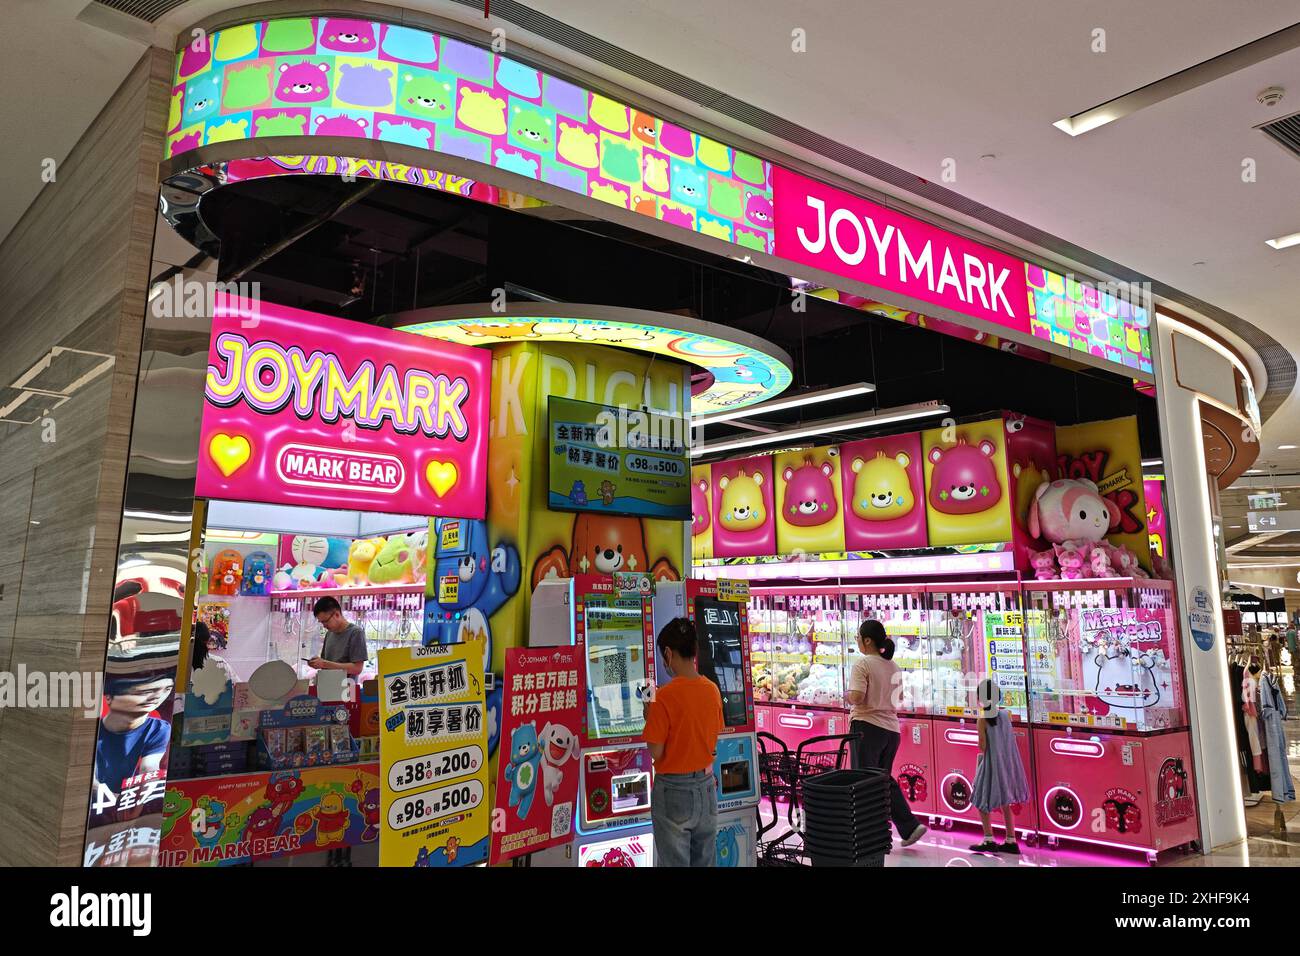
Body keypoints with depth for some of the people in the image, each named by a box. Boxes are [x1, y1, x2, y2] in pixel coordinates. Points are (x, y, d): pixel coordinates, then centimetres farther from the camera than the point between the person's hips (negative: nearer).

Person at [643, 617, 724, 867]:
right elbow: (714, 741, 8)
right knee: (705, 862, 16)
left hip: (674, 789, -5)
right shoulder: (713, 690, -2)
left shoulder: (664, 697, -20)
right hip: (706, 785, 6)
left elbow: (656, 752, -15)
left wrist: (650, 718, -1)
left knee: (674, 862, 7)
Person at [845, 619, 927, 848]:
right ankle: (910, 826, 8)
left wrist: (847, 696, -2)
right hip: (891, 728, 7)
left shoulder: (862, 663, -12)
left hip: (867, 726, -7)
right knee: (885, 779, 18)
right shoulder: (893, 666, 11)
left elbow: (857, 698, -21)